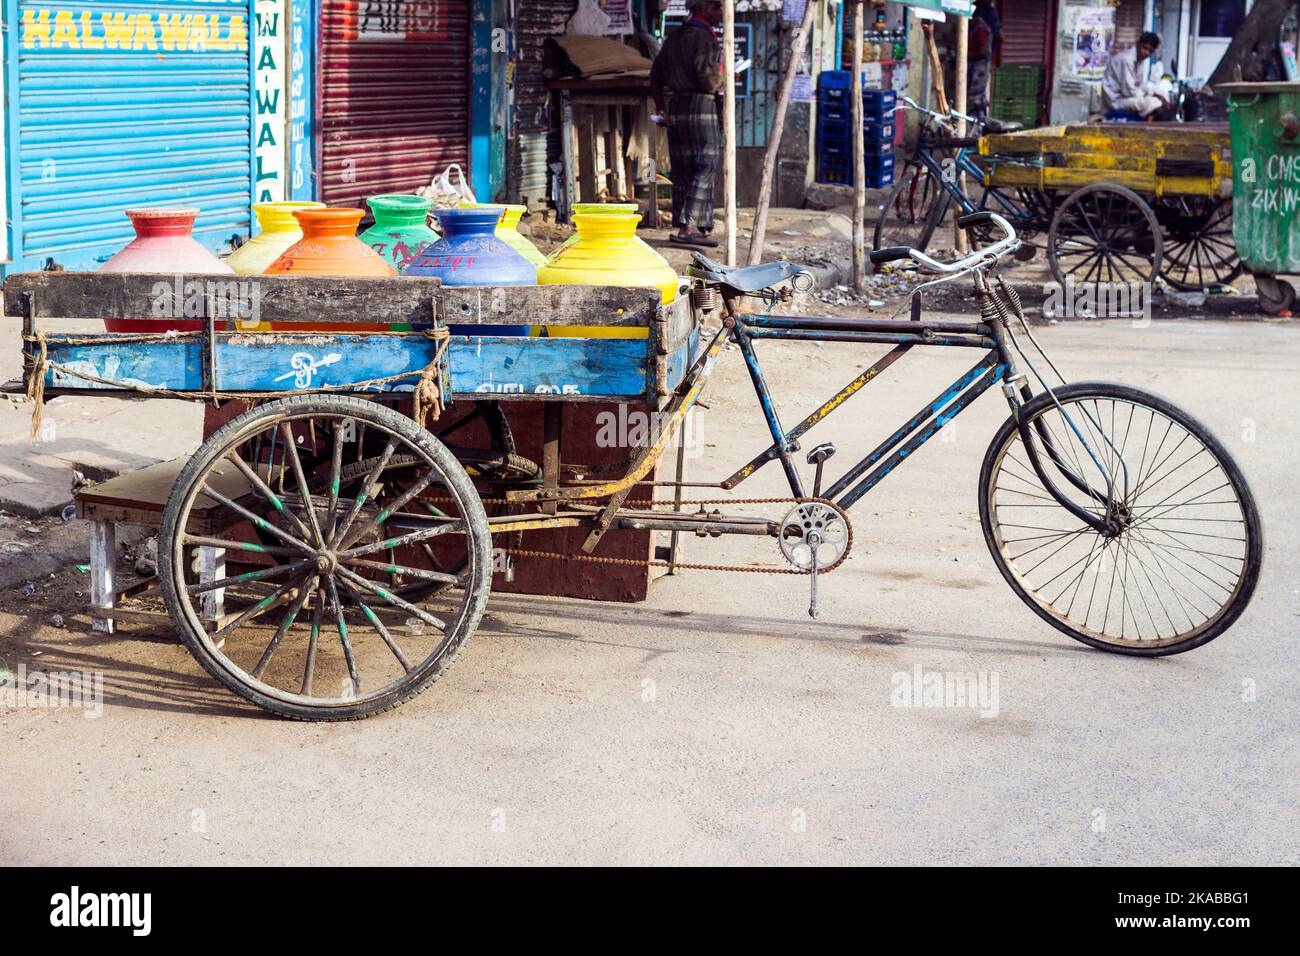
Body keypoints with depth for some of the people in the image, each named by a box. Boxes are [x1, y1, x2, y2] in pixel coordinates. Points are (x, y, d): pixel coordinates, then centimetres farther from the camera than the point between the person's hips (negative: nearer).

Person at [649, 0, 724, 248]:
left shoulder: (674, 37, 16)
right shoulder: (704, 37, -10)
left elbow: (656, 76, 20)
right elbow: (707, 76, -20)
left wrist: (660, 108, 26)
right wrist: (723, 82, 0)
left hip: (676, 106, 8)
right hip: (701, 106, -8)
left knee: (682, 171, 11)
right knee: (705, 168, -8)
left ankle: (682, 225, 13)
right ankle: (690, 227, -17)